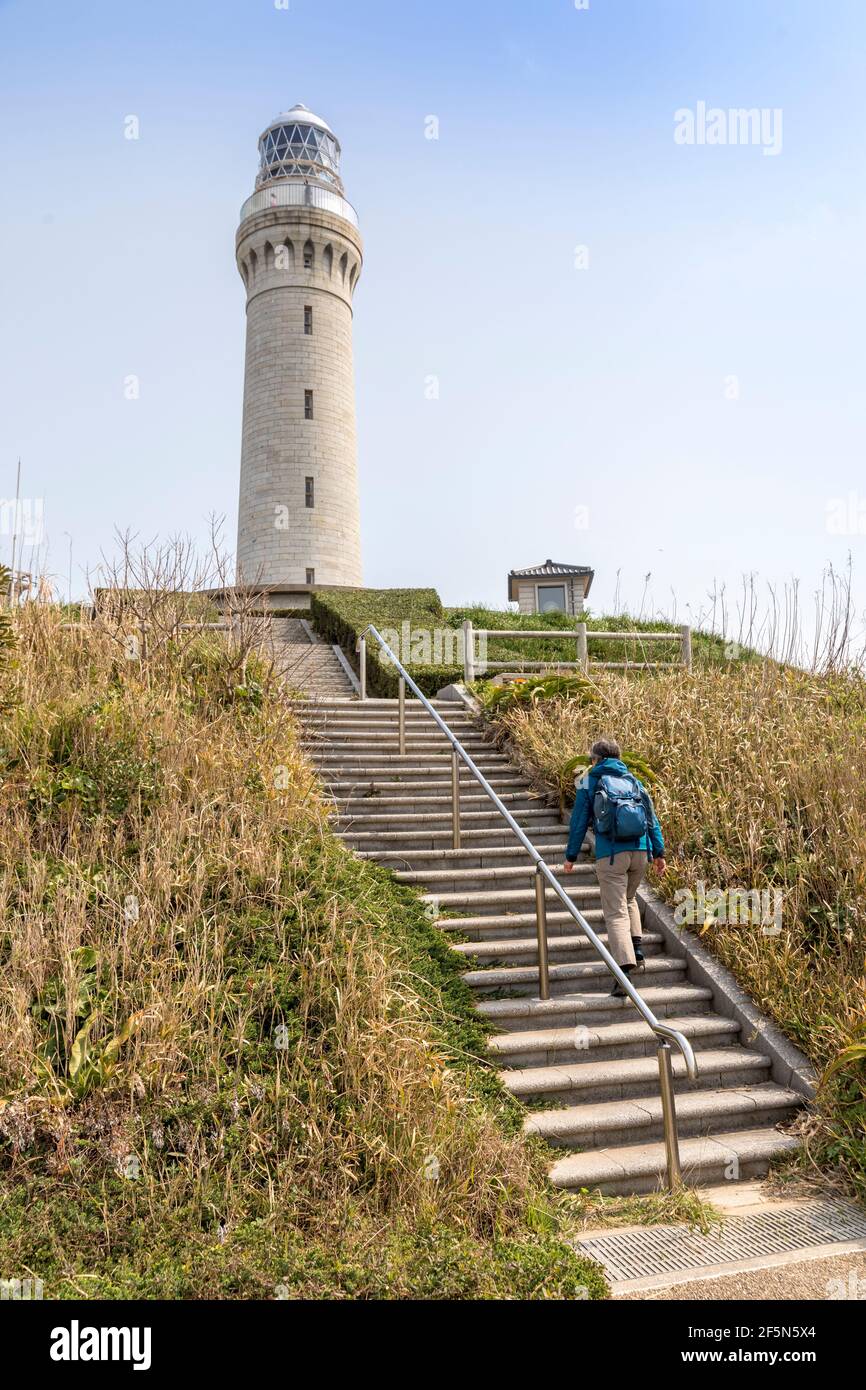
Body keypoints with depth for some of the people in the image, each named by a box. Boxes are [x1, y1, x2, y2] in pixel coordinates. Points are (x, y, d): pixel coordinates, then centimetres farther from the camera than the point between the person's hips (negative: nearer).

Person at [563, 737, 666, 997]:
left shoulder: (590, 782, 6)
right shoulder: (633, 781, 17)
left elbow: (579, 822, 4)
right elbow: (652, 817, 13)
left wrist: (570, 856, 10)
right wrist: (659, 852, 16)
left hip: (610, 854, -4)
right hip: (640, 851, 4)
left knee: (615, 912, -4)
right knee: (628, 899, 28)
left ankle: (625, 967, -19)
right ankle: (636, 947, 16)